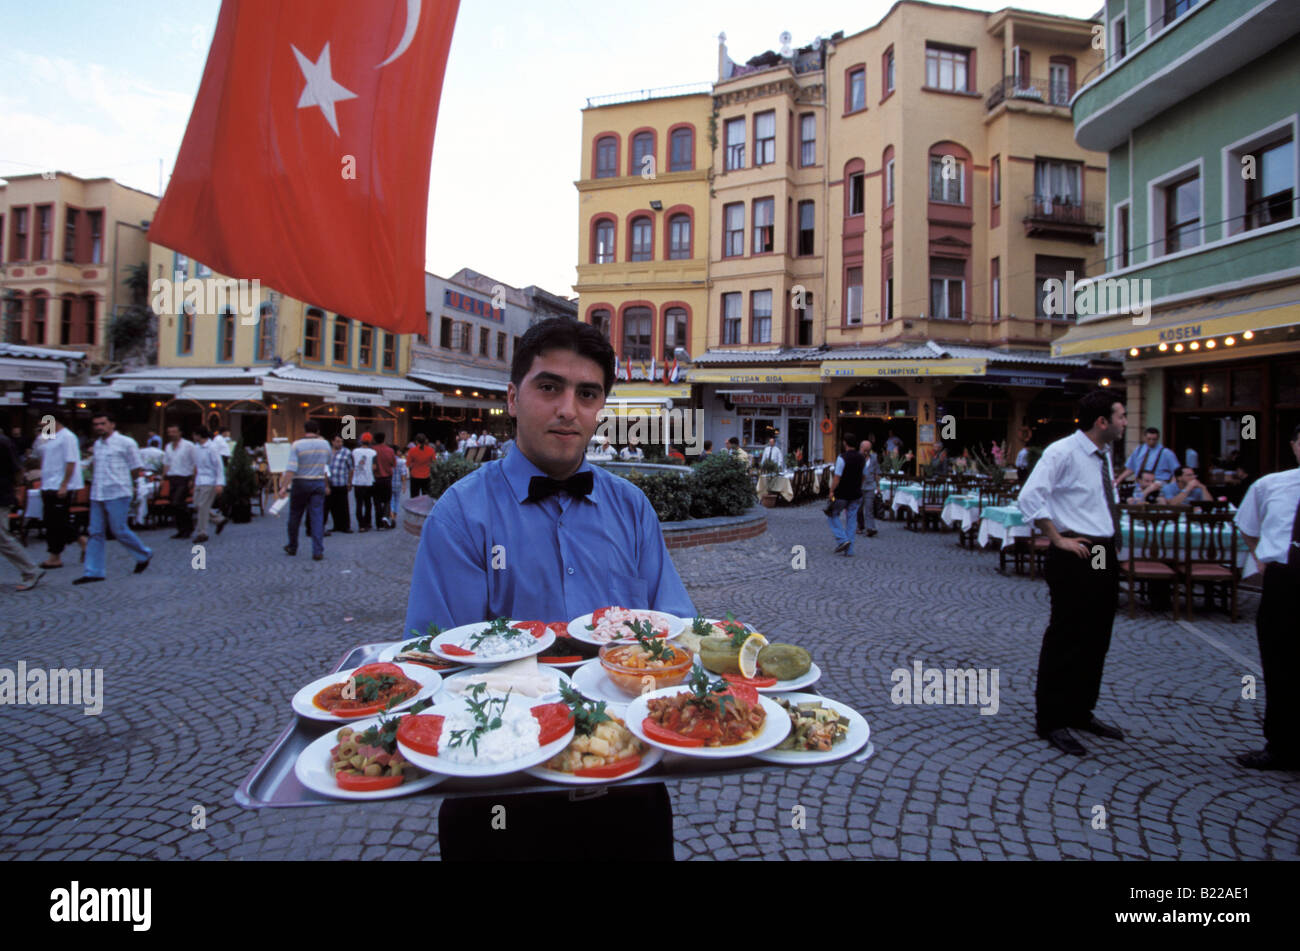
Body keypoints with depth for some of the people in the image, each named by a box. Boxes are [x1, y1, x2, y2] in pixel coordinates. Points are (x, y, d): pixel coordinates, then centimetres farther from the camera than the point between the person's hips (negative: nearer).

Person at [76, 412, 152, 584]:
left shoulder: (126, 443, -5)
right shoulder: (97, 444, 15)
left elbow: (137, 468, -3)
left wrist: (122, 480, 2)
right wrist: (95, 479, 14)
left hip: (117, 494, -6)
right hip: (97, 494, 7)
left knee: (119, 531, -3)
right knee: (95, 533, 4)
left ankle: (144, 555, 19)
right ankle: (94, 572, 8)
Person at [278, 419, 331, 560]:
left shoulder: (297, 444, -8)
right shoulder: (325, 444, 2)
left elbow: (291, 468, -17)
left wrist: (284, 487, -17)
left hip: (301, 483, -2)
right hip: (319, 483, 2)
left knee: (295, 516, 14)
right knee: (318, 517, -1)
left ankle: (292, 547, 26)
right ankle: (318, 551, -6)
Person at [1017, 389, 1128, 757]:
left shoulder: (1104, 454, 14)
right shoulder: (1063, 451, -14)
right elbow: (1030, 497, -23)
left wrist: (1112, 545, 16)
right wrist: (1058, 539, -19)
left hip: (1104, 557, 9)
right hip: (1075, 557, -9)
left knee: (1097, 640, 16)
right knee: (1065, 640, -2)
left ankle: (1081, 712, 30)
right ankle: (1052, 722, 10)